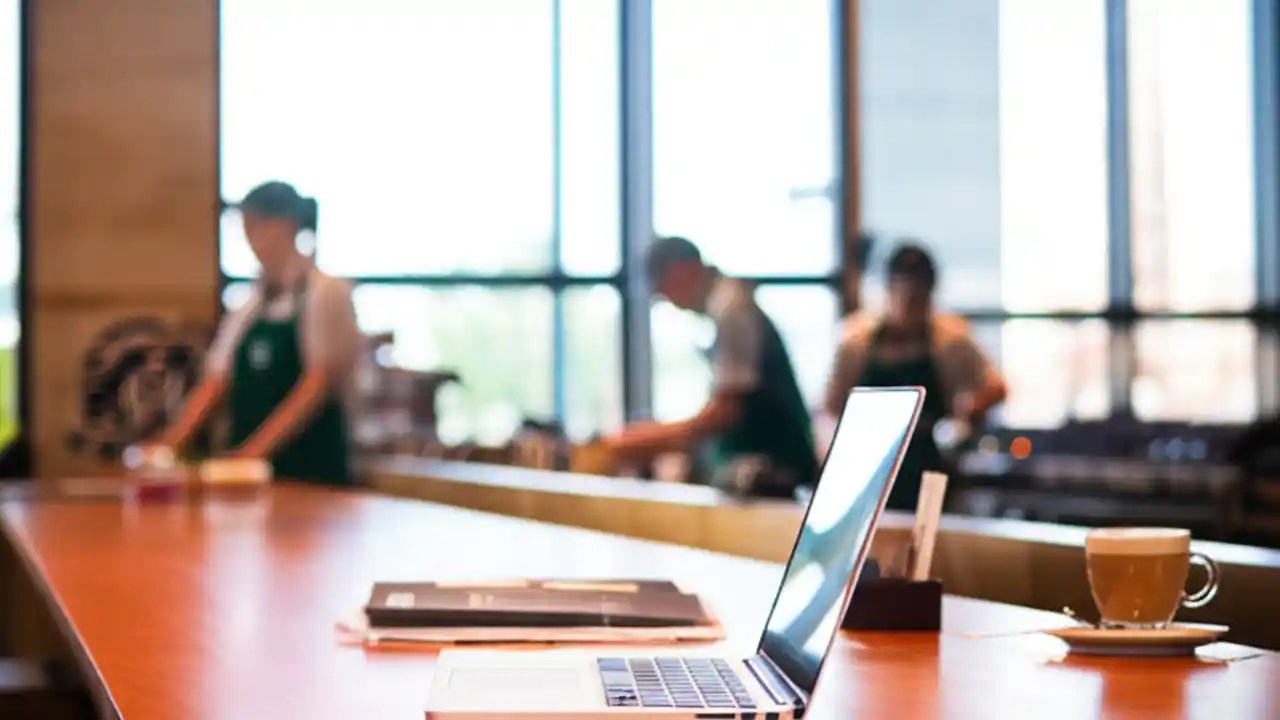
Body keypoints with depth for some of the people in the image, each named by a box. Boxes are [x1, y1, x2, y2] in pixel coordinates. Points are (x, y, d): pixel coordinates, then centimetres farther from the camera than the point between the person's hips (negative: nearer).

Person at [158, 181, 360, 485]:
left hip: (311, 468, -5)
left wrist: (257, 448, -20)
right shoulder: (248, 305, 12)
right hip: (251, 465, 5)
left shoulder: (326, 293, -5)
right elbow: (214, 383, 10)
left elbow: (319, 383, -11)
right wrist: (169, 445, -4)